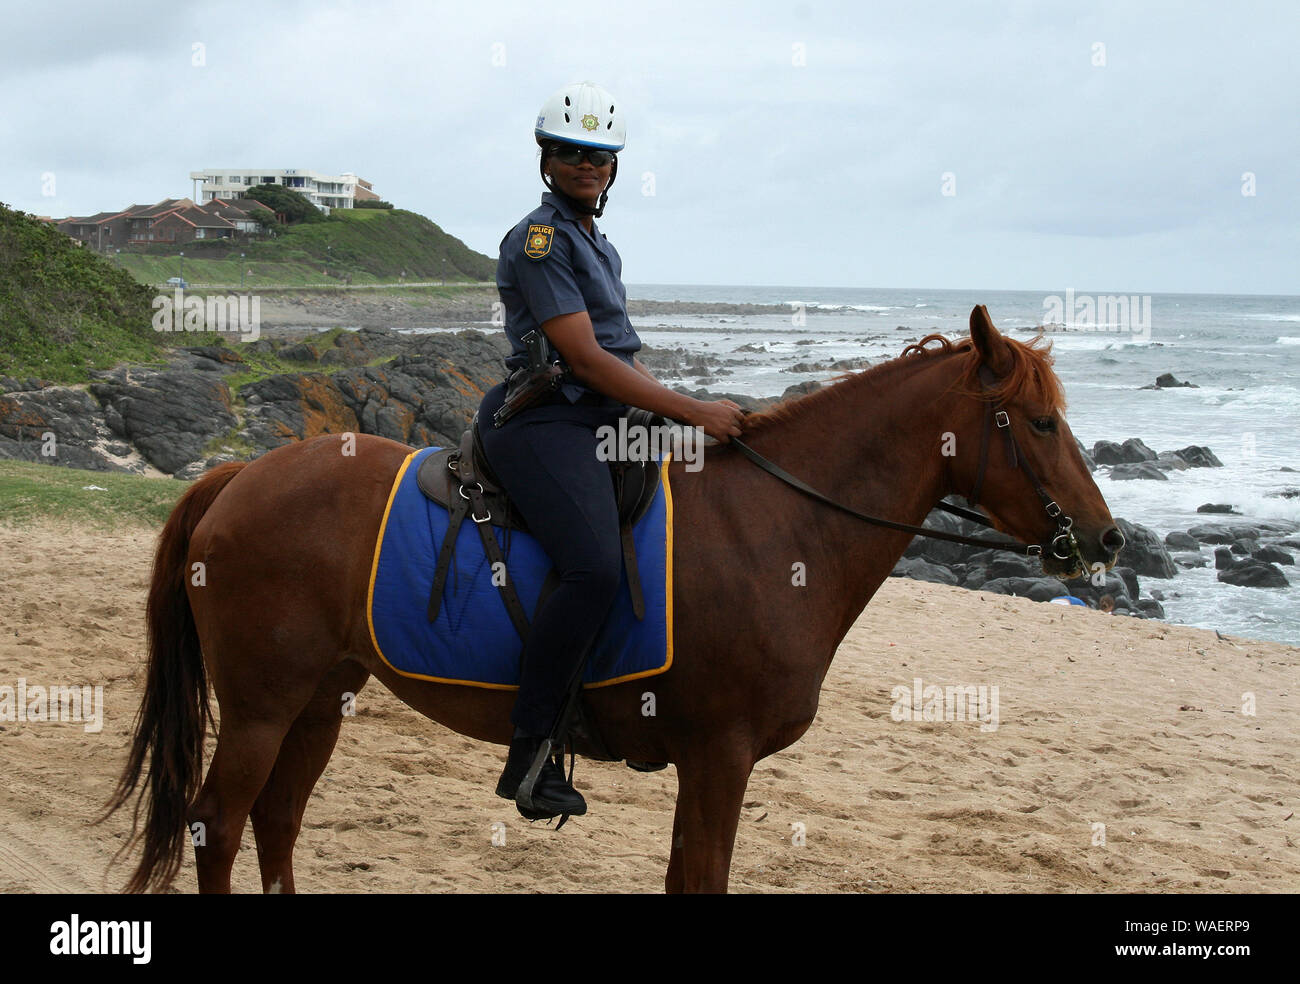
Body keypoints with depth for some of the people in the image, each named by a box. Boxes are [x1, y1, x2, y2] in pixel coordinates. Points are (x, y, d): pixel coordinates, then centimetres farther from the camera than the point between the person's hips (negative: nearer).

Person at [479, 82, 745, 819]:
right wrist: (693, 410, -18)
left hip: (602, 423, 10)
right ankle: (530, 753, -25)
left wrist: (677, 409, 9)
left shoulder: (600, 247, 21)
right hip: (544, 424, -10)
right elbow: (586, 357, -17)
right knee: (595, 568, -30)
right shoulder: (540, 240, -9)